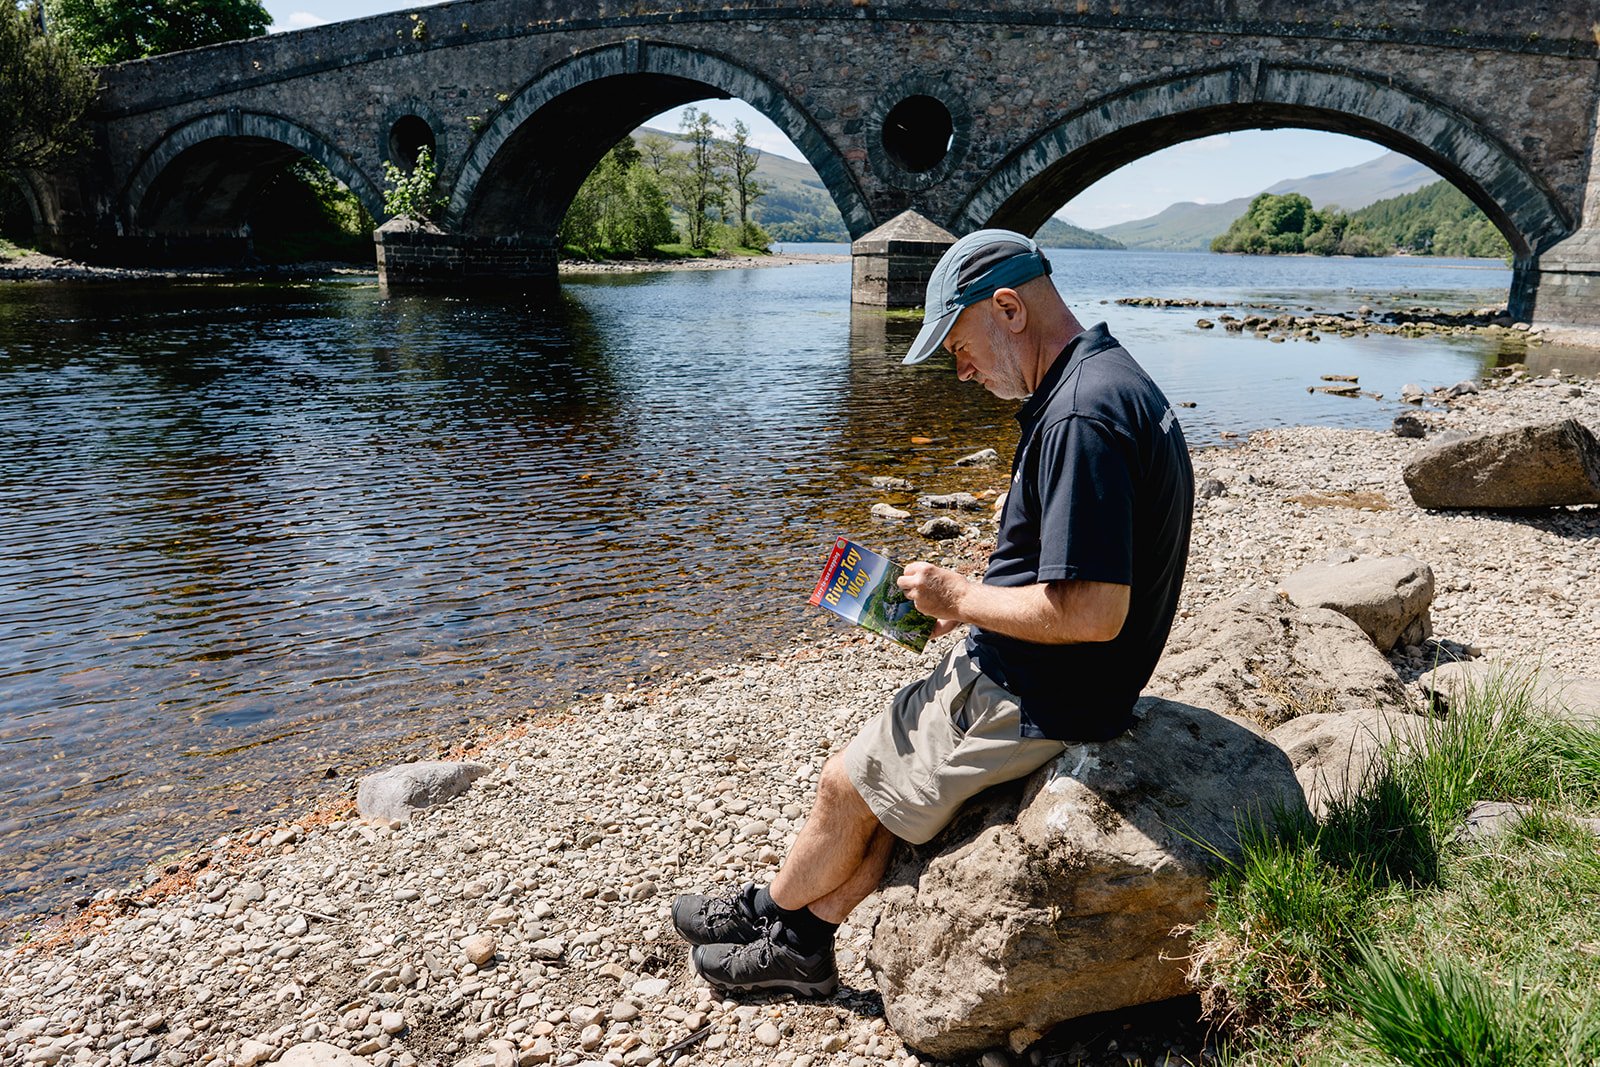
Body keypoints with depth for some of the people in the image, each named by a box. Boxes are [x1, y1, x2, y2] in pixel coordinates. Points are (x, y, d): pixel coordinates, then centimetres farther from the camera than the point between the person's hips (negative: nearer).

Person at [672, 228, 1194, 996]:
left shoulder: (1081, 417, -27)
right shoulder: (1108, 380, 8)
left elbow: (1093, 611, -31)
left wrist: (960, 598, -16)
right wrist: (975, 602, 7)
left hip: (1037, 701, -10)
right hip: (1030, 677, 10)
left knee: (849, 783, 6)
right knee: (880, 771, 16)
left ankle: (769, 909, 32)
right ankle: (802, 945, 26)